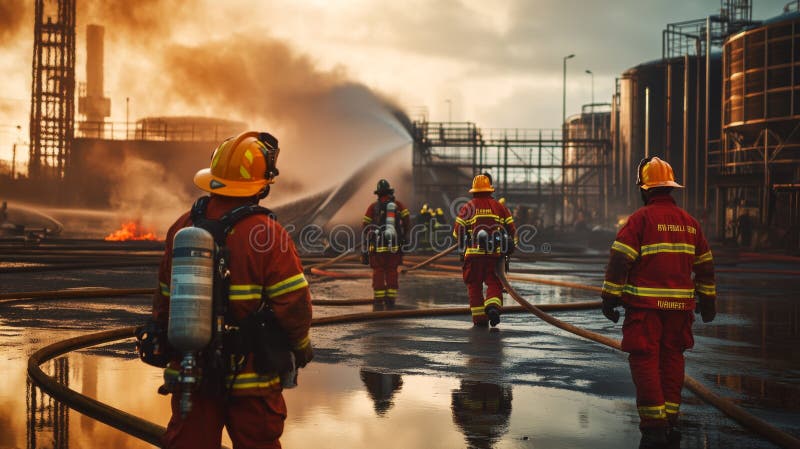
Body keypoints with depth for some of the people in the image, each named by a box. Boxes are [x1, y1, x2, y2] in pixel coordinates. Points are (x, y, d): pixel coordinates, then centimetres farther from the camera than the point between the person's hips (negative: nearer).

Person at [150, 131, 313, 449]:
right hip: (250, 378, -5)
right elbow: (294, 304, -15)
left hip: (189, 373, 5)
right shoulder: (266, 233, -15)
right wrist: (301, 345, 4)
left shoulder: (182, 228, 2)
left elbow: (164, 300, 10)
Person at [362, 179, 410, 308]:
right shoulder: (398, 205, 4)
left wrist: (370, 239, 20)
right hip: (394, 245, 2)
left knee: (378, 272, 3)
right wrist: (402, 236, 15)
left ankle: (379, 299, 0)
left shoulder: (373, 207, 0)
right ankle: (391, 298, 6)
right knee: (392, 271, 9)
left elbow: (365, 226, 3)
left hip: (378, 245, -2)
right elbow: (407, 221, 0)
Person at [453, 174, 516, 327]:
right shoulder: (500, 207, 9)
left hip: (474, 253, -1)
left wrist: (462, 244, 22)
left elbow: (457, 231, 2)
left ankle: (479, 317, 5)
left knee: (474, 285, 8)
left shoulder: (467, 208, 4)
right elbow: (511, 230, 10)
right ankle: (493, 307, -18)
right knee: (494, 283, 8)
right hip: (495, 253, 1)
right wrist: (510, 249, 21)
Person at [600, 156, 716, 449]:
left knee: (645, 361, -2)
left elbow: (619, 261, -12)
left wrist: (610, 298, -7)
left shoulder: (640, 219, -7)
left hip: (645, 304, -5)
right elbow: (705, 265, 17)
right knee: (672, 360, 14)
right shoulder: (690, 222, 11)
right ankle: (669, 424, 19)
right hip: (679, 304, 6)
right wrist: (707, 300, 26)